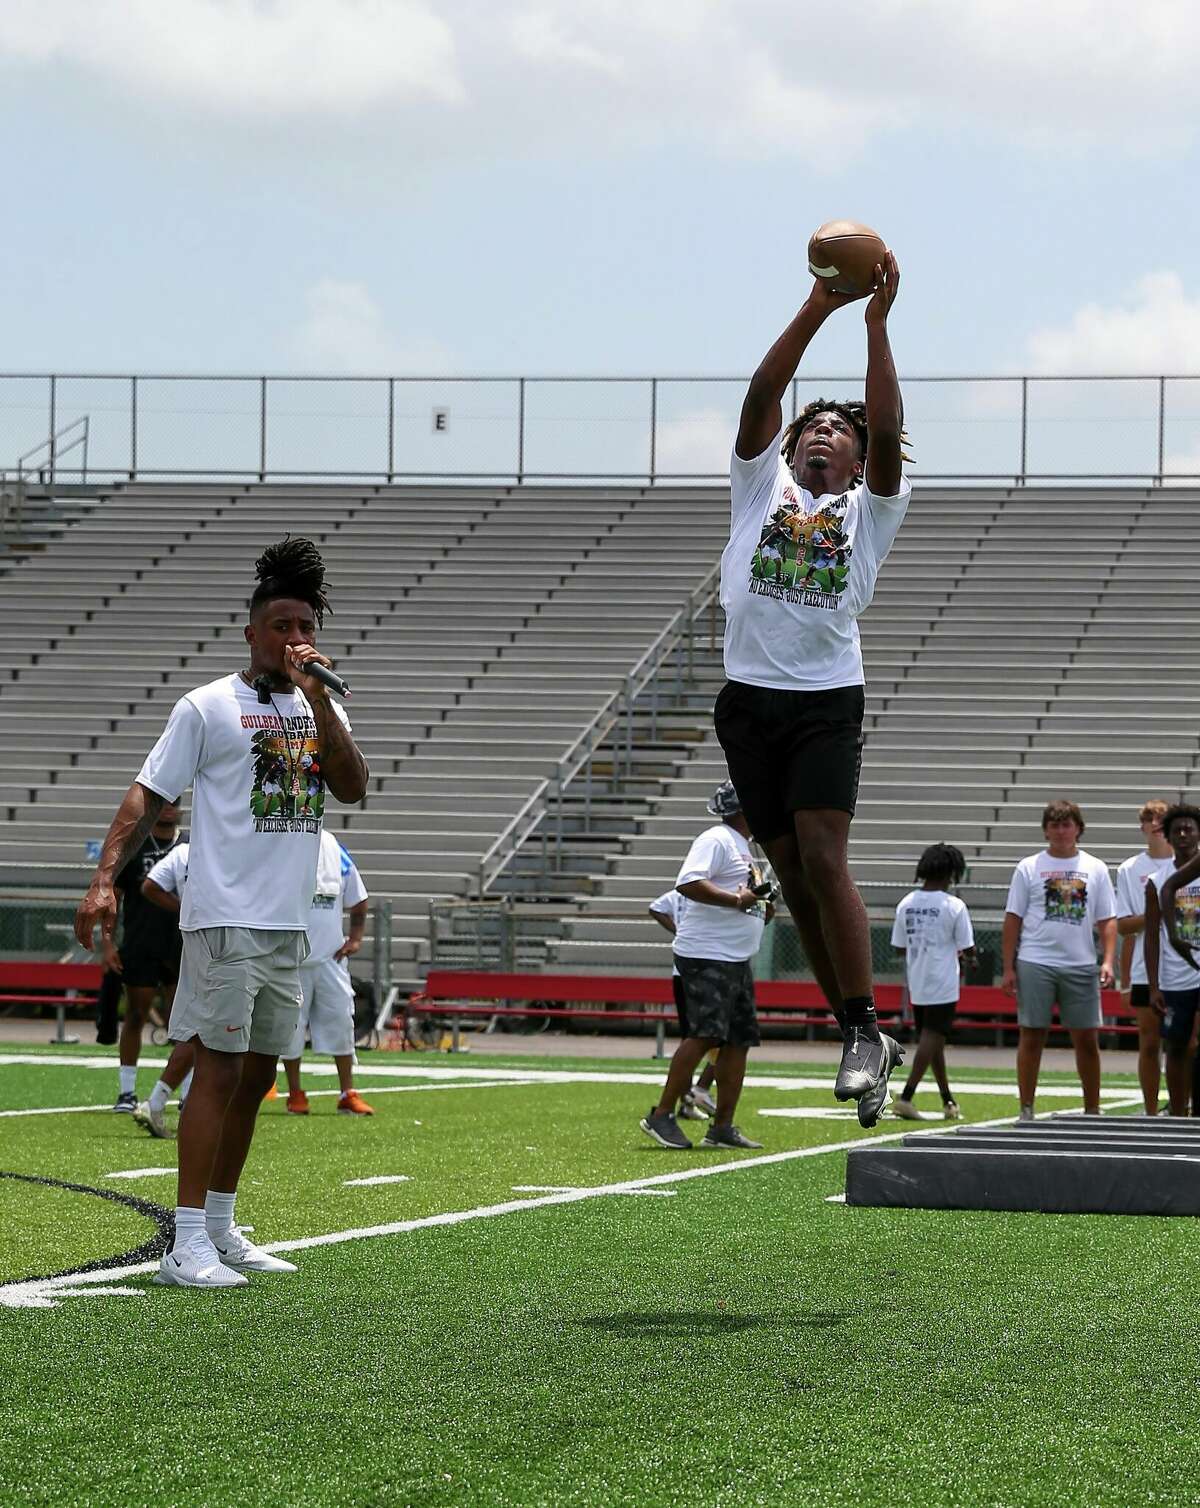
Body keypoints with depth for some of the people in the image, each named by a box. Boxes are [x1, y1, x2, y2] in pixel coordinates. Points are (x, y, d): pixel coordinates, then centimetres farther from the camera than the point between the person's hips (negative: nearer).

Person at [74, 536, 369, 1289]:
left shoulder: (322, 710, 13)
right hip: (226, 916, -6)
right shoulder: (209, 707, -3)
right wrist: (105, 878, -15)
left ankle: (222, 1228, 21)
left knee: (256, 1075, 11)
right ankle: (188, 1243, -9)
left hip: (291, 923, 6)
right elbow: (148, 795, -4)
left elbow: (354, 788, -2)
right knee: (219, 1069, -9)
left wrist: (318, 699, -10)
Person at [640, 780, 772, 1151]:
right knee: (704, 1035, -17)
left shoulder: (742, 846, 21)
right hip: (706, 956, -10)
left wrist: (760, 903, 14)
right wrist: (736, 900, -25)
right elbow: (688, 883, -24)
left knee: (739, 1040, 7)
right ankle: (660, 1116, -13)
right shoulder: (716, 840, -10)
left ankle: (722, 1127, 9)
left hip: (736, 960, 10)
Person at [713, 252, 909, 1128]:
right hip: (750, 700, 2)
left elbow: (888, 432, -9)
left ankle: (865, 1029, -12)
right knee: (795, 876, 4)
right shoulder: (762, 484, 12)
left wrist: (877, 324, -13)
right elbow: (764, 392, -1)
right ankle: (861, 1038, 11)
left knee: (824, 860, -16)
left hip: (827, 702, -2)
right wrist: (817, 308, -9)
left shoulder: (870, 506, 9)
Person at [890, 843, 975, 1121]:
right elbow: (968, 949, -9)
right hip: (942, 985, -6)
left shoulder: (906, 904, 2)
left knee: (932, 1040, 15)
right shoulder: (954, 906, -12)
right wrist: (965, 955, 13)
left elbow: (899, 947, 7)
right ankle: (906, 1097, -17)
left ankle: (948, 1101, 25)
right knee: (932, 1039, -5)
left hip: (916, 986, 6)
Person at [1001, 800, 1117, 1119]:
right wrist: (1008, 968, -1)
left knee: (1087, 1039, 4)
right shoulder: (1029, 868, 4)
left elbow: (1107, 921, 8)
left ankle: (1092, 1110, 14)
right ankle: (1026, 1110, 7)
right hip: (1035, 964, -2)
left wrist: (1108, 961, -5)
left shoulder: (1095, 869, 9)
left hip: (1081, 966, 2)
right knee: (1032, 1036, 1)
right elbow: (1013, 919, 4)